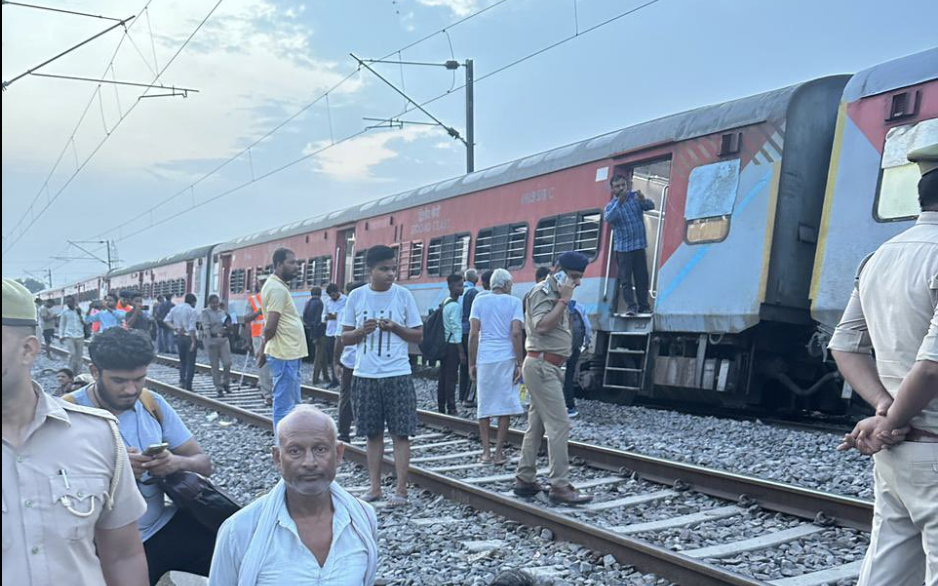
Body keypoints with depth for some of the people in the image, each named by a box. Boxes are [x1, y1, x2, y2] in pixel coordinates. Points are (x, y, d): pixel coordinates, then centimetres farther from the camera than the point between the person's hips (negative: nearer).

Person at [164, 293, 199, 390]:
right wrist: (193, 342, -16)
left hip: (179, 337, 6)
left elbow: (166, 320, 9)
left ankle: (182, 381, 9)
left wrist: (174, 328, 1)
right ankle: (188, 385, 1)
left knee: (182, 361, 20)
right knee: (190, 363, 2)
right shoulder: (192, 310, -13)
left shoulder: (175, 308, 8)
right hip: (189, 337, -6)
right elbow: (191, 328, -18)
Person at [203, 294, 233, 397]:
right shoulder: (206, 312, -1)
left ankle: (226, 383, 18)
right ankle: (218, 388, 8)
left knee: (227, 362, -4)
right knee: (215, 365, 1)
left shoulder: (222, 312, 15)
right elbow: (206, 327, -12)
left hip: (223, 339, 4)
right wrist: (209, 340, -23)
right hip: (212, 339, -4)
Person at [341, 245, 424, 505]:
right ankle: (375, 487, 17)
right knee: (373, 433, 9)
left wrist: (395, 327, -14)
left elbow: (418, 336, 2)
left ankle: (401, 490, 6)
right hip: (365, 375, 2)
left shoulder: (403, 295, -1)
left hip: (397, 375, -2)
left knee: (400, 433, 0)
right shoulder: (356, 296, 3)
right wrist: (361, 331, -13)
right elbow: (345, 338, 7)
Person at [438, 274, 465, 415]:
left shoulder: (445, 303, 13)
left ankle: (441, 406, 16)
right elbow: (456, 329, -17)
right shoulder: (455, 306, -14)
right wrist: (461, 351, -15)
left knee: (443, 376, 11)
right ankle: (451, 408, -4)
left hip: (444, 343, 9)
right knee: (451, 377, -6)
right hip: (453, 345, -9)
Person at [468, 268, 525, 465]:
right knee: (505, 406, 6)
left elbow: (473, 333, 1)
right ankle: (498, 452, 5)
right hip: (507, 359, -1)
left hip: (484, 359, 2)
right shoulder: (514, 302, 3)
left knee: (484, 406, 11)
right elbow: (516, 333, -7)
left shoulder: (479, 301, 7)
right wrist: (519, 364, -3)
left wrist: (472, 363, 6)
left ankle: (486, 451, 11)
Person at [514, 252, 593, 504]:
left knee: (536, 425, 11)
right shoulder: (541, 293, -11)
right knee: (559, 424, -12)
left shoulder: (554, 294, 18)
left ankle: (525, 480, 17)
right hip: (542, 365, -10)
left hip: (548, 367, 10)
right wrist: (564, 300, -19)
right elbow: (542, 325, -24)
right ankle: (560, 486, -10)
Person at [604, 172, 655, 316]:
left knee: (642, 278, 3)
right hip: (622, 247, -1)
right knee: (626, 279, -6)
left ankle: (644, 306, 9)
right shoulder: (610, 206, 3)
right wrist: (619, 203, -32)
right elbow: (608, 218, -19)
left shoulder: (635, 197, 6)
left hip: (639, 245, 1)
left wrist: (643, 200, -32)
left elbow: (651, 206, -9)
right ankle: (631, 306, -5)